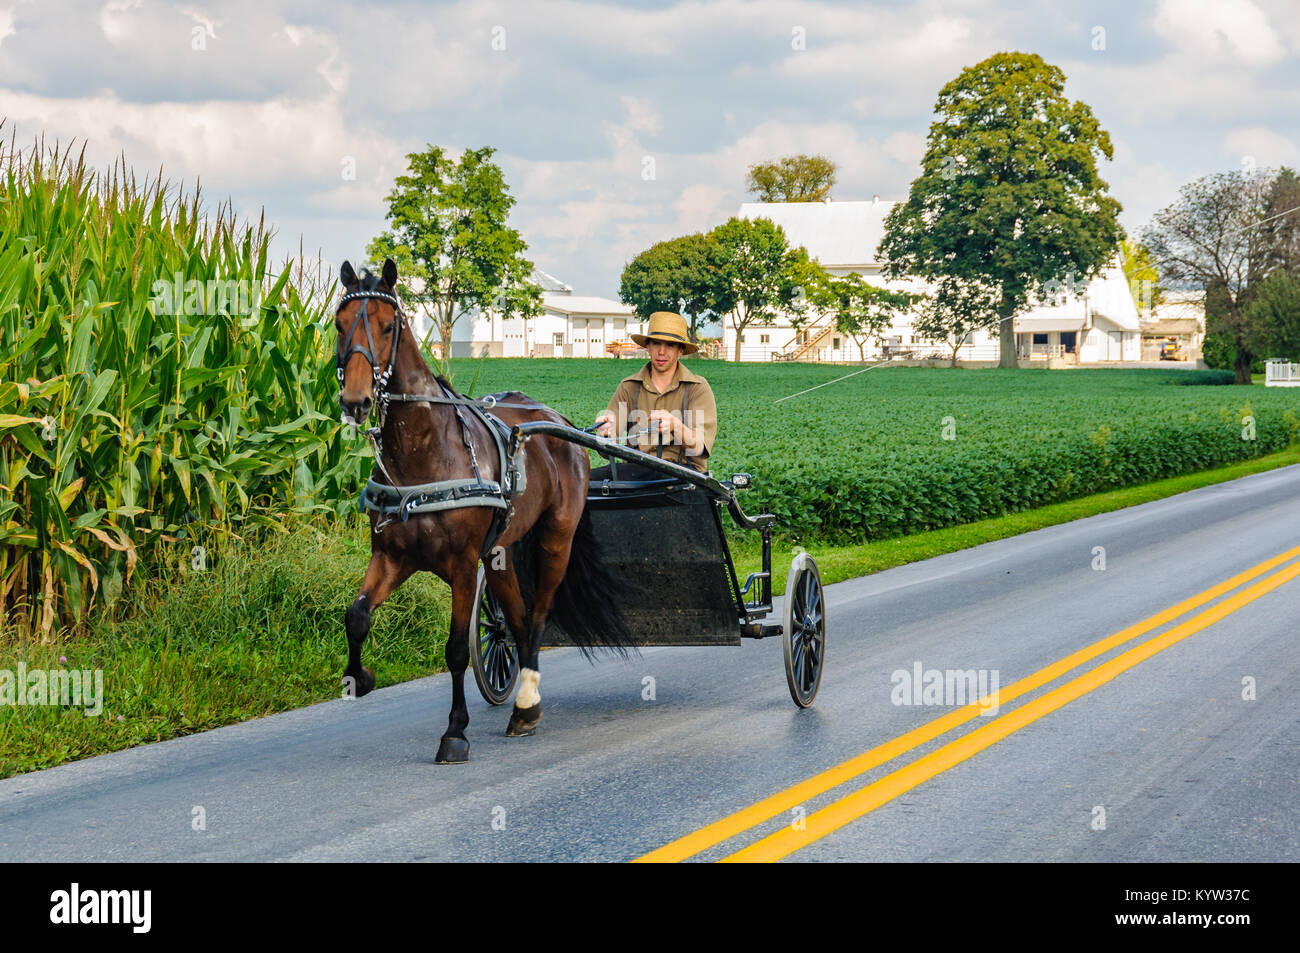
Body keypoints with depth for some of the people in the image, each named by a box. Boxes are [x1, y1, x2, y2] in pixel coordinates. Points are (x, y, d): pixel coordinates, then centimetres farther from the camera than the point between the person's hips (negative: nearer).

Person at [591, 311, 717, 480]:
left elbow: (698, 449, -8)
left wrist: (675, 426, -29)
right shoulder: (628, 387, 12)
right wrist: (606, 432, -21)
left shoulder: (698, 388, 5)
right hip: (634, 467, 2)